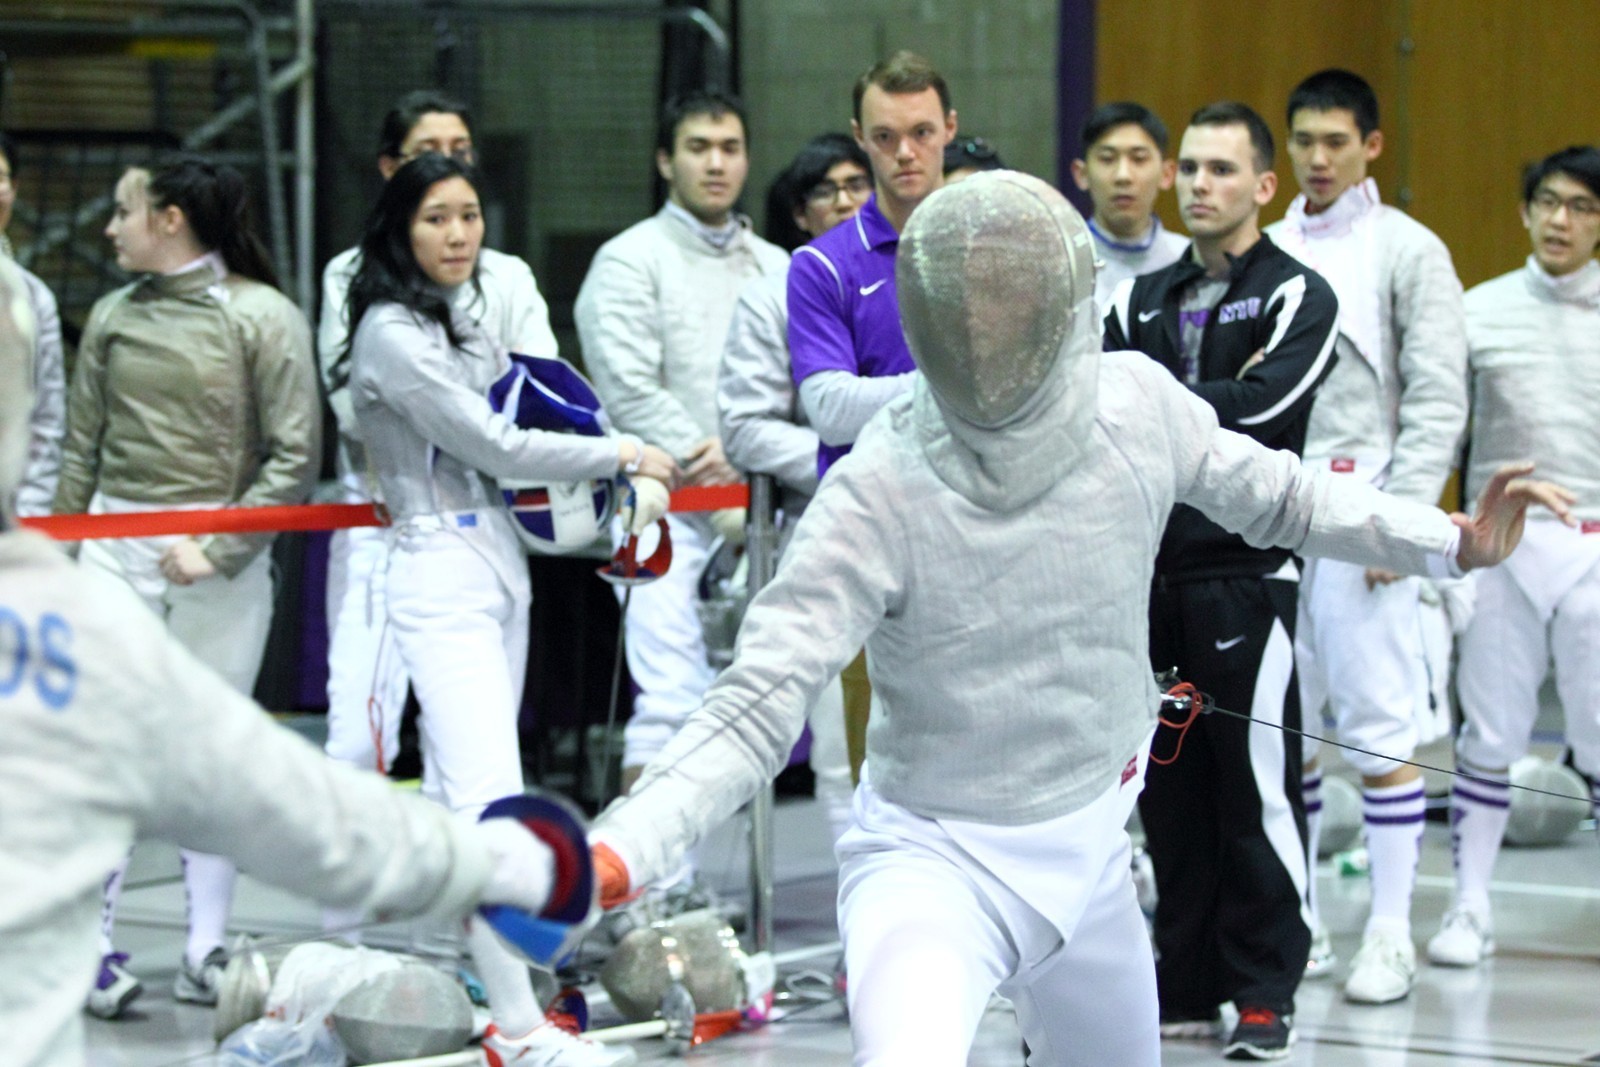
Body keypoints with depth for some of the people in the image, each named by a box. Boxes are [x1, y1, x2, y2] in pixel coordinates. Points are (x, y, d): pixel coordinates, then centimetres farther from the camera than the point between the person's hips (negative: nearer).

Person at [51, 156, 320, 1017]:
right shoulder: (112, 317, 9)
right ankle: (91, 946, -1)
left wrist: (218, 550, -13)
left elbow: (293, 458, -6)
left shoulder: (263, 318, -4)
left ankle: (205, 953, 11)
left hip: (223, 558, -3)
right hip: (115, 548, 3)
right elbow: (81, 449, 13)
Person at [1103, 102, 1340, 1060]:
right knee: (1170, 790, 8)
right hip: (1148, 566, 5)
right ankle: (1188, 986, 16)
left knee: (1257, 787, -5)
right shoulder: (1144, 299, 14)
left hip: (1245, 568, -5)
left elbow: (1261, 405, -17)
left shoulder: (1298, 296, -1)